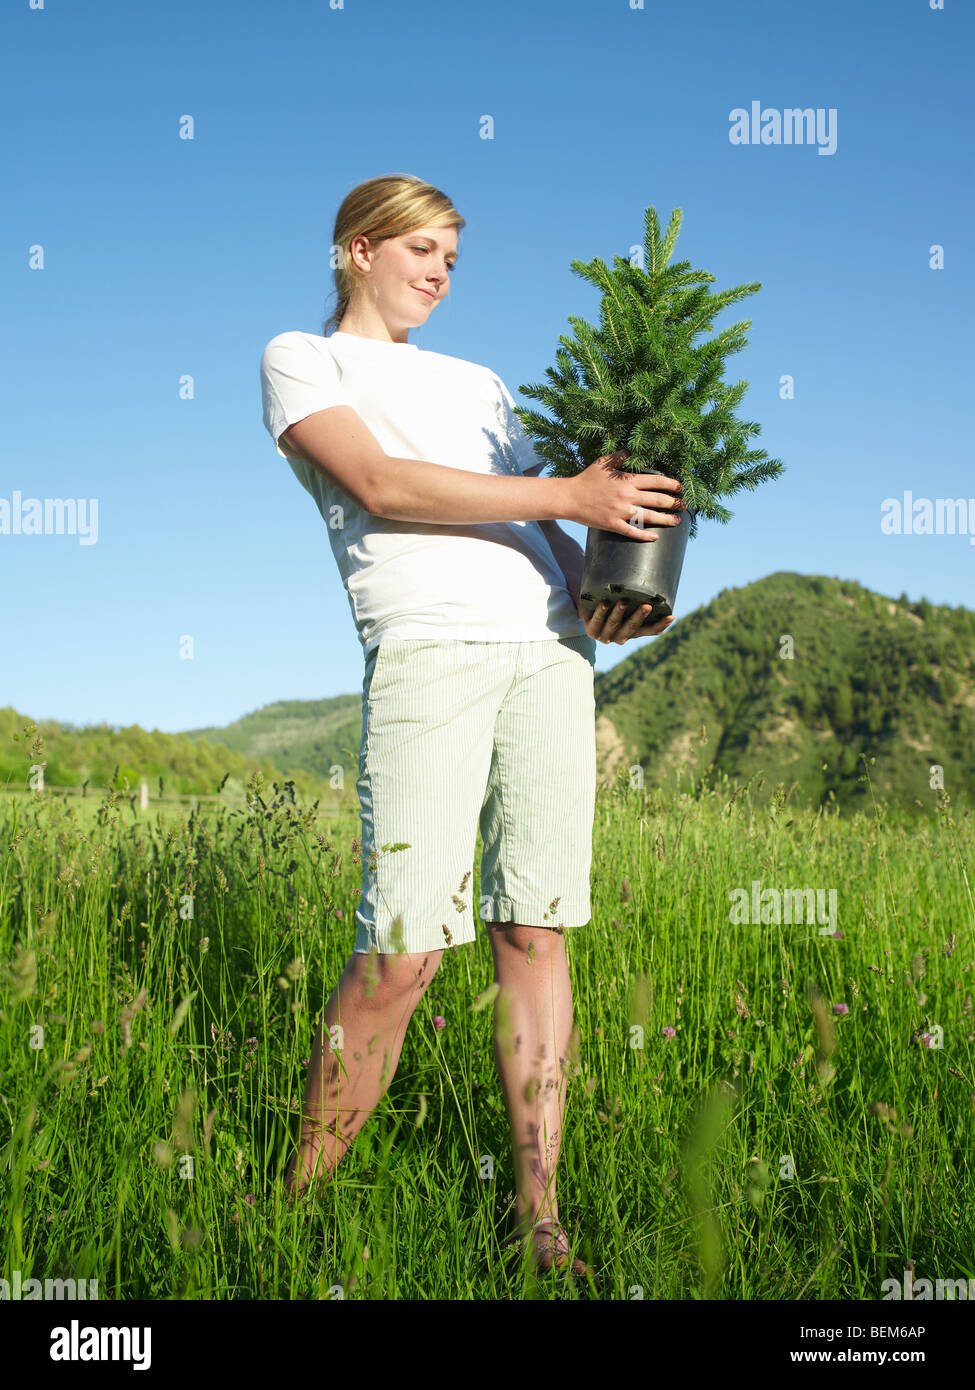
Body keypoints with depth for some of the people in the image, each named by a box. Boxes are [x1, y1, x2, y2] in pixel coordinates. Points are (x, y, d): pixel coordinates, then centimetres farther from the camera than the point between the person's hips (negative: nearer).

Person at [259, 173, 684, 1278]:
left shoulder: (477, 383, 29)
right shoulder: (300, 359, 13)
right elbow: (380, 486, -5)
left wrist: (601, 591, 0)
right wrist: (570, 495, -8)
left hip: (549, 649, 5)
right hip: (426, 648, -5)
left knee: (533, 931, 2)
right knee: (401, 950, -12)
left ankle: (538, 1217, 10)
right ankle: (299, 1209, 6)